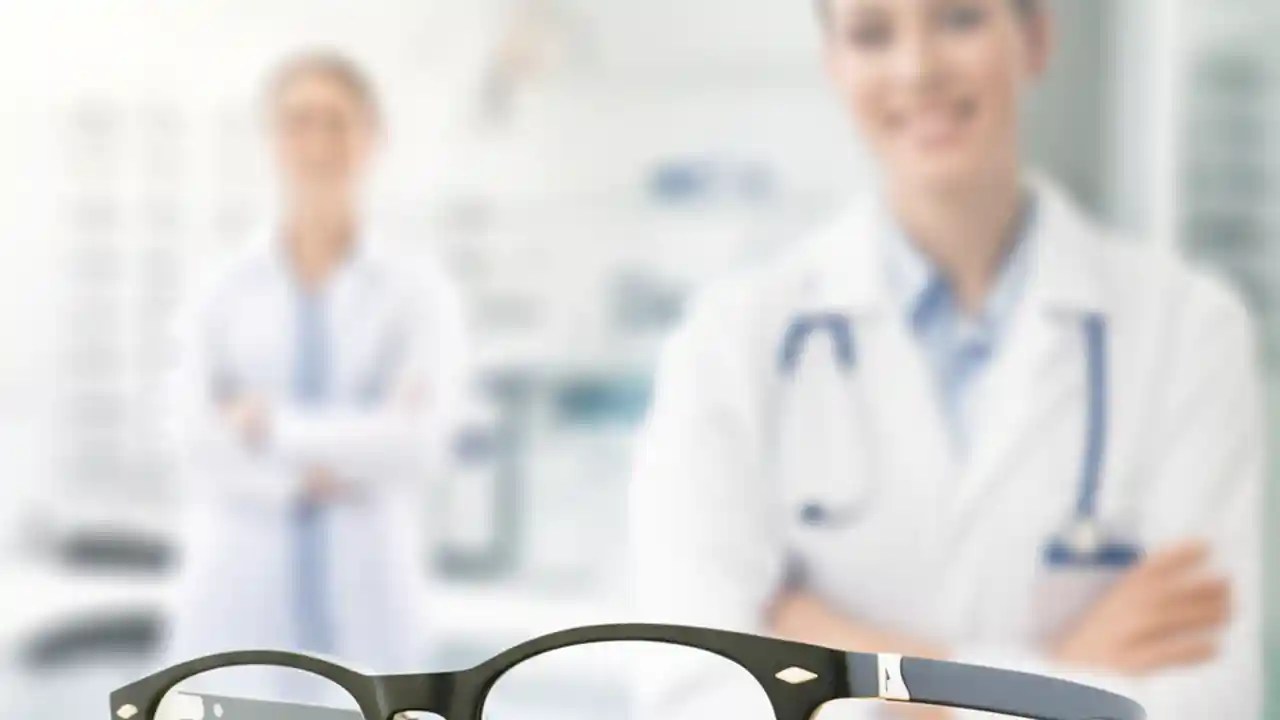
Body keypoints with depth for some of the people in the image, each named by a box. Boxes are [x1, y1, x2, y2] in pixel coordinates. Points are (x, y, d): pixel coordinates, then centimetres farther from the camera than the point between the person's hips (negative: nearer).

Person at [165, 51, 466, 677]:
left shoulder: (418, 291, 2)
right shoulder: (224, 294, 5)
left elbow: (418, 440, -11)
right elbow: (200, 445, -7)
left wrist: (272, 427, -8)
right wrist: (348, 453, -15)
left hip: (365, 611, 0)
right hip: (237, 605, 1)